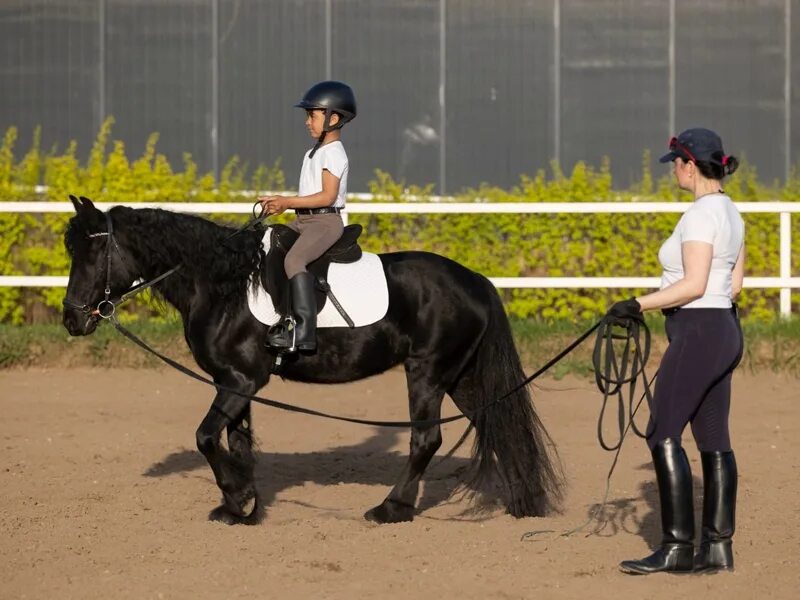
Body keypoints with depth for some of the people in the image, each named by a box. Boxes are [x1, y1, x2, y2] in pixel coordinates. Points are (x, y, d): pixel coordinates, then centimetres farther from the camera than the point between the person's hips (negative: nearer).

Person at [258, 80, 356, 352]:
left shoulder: (333, 154, -11)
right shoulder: (314, 153, 20)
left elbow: (328, 196, -20)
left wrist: (287, 202, -19)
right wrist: (280, 204, 4)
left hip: (326, 220, -11)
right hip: (304, 220, 11)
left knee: (294, 260, -31)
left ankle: (304, 330, -37)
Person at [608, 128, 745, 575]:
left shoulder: (700, 215, -17)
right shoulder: (731, 212, 13)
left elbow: (693, 285, -23)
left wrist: (639, 305, -19)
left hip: (697, 335, -10)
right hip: (726, 331, 10)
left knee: (663, 435, -8)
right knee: (714, 442, 9)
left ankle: (678, 547, -9)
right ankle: (718, 546, 10)